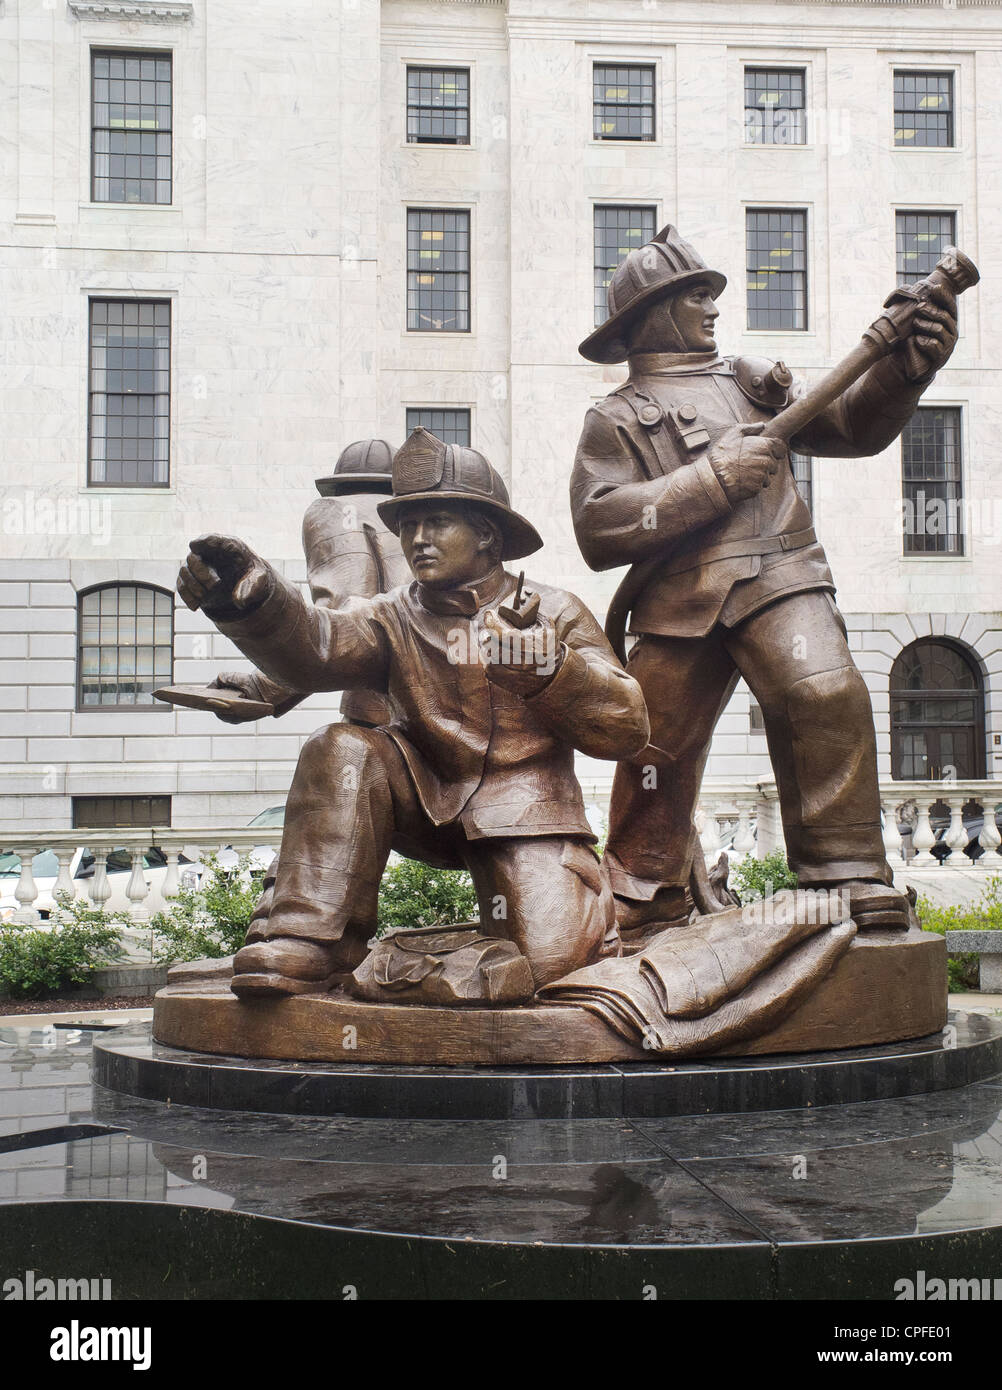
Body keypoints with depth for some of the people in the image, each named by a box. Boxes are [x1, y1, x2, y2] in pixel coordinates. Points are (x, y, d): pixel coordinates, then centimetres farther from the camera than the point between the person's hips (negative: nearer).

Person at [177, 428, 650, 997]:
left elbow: (628, 728, -6)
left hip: (523, 810, -2)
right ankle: (314, 941, -22)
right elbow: (315, 644, -20)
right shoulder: (394, 619, 3)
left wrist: (550, 670, -24)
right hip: (428, 801, 2)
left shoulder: (555, 614, 1)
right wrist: (252, 598, -43)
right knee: (340, 751, -25)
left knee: (549, 962, -23)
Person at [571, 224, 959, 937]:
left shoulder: (753, 380, 22)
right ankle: (642, 899, 27)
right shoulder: (618, 418, 9)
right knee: (655, 745, 6)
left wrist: (908, 365, 2)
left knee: (825, 697, -24)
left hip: (778, 582, 1)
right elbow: (599, 530, -6)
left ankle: (849, 872, -18)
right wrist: (715, 476, -11)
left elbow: (853, 428, 20)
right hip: (680, 604, -1)